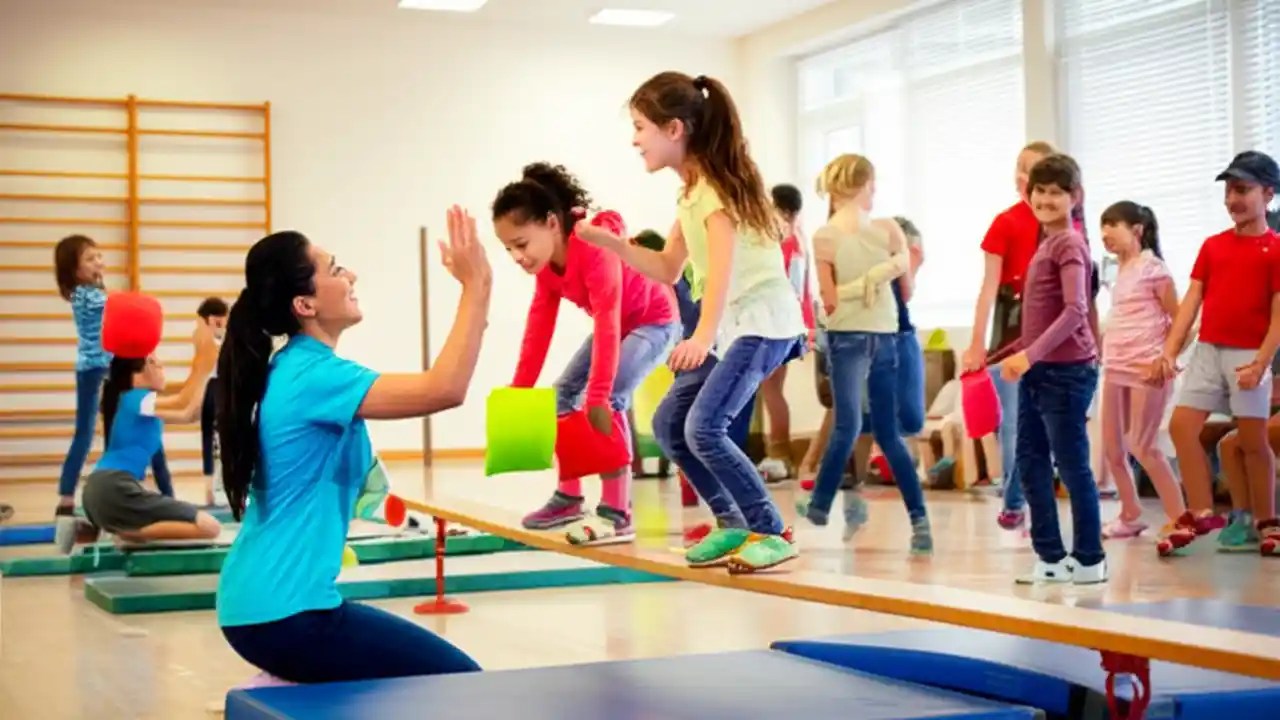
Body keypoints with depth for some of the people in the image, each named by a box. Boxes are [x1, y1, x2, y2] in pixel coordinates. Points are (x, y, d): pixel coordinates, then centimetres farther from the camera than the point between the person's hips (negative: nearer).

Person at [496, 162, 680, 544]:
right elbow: (538, 328, -4)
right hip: (619, 324, 10)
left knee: (609, 399, -27)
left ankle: (617, 513, -25)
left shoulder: (595, 246, -35)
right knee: (562, 395, 8)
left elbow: (607, 324, -40)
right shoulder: (545, 265, -7)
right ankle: (568, 496, 19)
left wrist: (599, 395, -43)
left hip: (655, 321, -10)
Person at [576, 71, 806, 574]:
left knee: (704, 427, -22)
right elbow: (668, 270, 17)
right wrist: (604, 240, 9)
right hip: (732, 327, 10)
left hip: (764, 322, -10)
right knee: (669, 422, 6)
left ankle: (770, 534, -14)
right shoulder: (692, 190, 12)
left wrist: (703, 335, -42)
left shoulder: (715, 184, -16)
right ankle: (732, 524, 14)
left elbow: (723, 262, -30)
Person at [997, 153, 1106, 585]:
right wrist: (1018, 351, 19)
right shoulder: (1047, 242, 16)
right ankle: (1052, 557, 17)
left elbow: (1075, 311, -23)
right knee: (1030, 461, 10)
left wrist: (1031, 354, -30)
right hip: (1038, 371, 9)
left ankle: (1089, 559, 9)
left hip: (1066, 371, -9)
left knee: (1072, 465, -1)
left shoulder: (1068, 243, -12)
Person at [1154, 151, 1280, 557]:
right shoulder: (1212, 246, 10)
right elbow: (1191, 301, 7)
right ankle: (1201, 514, 5)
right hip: (1207, 350, 5)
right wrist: (1169, 352, -3)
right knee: (1182, 425, -3)